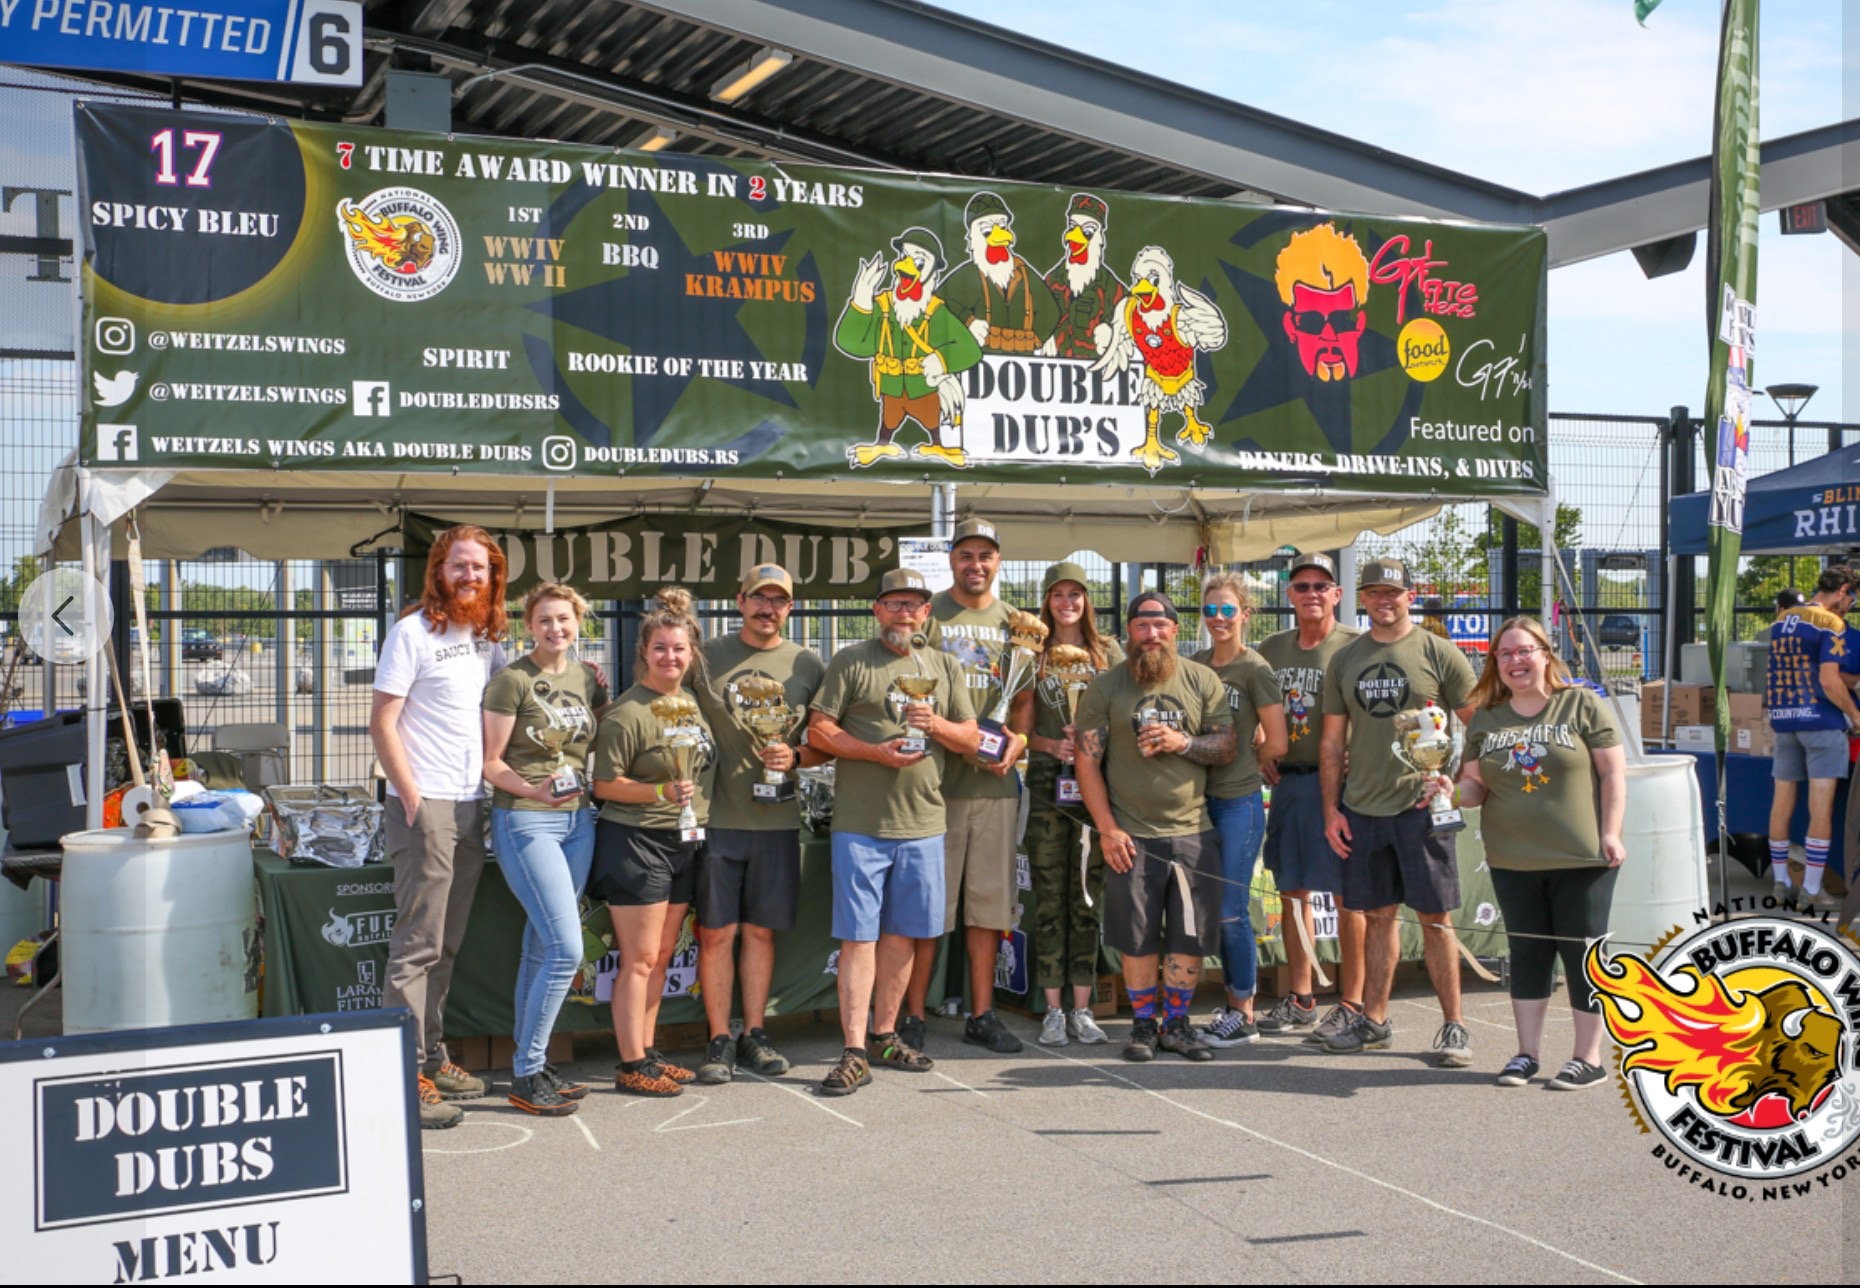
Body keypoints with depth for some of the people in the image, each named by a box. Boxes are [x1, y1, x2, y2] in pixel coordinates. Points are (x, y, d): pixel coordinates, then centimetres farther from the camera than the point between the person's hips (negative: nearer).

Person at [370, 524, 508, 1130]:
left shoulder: (487, 637, 13)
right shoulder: (413, 632, -7)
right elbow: (382, 722, -10)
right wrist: (413, 799, -15)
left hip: (471, 807, 7)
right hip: (425, 806, -7)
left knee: (446, 945, 14)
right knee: (417, 945, -7)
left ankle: (433, 1058, 23)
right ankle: (405, 1075, -3)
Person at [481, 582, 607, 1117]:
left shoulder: (587, 677, 10)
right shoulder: (511, 680, -9)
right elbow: (491, 763, -10)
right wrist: (534, 791, -25)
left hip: (577, 818, 7)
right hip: (525, 821, -6)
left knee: (541, 948, 12)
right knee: (566, 949, -13)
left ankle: (531, 1064, 20)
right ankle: (526, 1076, -2)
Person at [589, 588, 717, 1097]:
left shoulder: (693, 704, 10)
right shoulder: (627, 713, -13)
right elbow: (604, 784, -14)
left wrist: (694, 808, 12)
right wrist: (660, 792, -24)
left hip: (684, 842, 7)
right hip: (636, 841, -7)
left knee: (662, 956, 12)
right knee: (640, 958, -3)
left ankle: (648, 1052, 22)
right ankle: (632, 1067, 4)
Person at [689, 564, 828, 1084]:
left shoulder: (808, 665, 7)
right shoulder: (706, 657, 4)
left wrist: (795, 757, -10)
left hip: (777, 820, 1)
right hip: (717, 816, -1)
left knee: (760, 930, 9)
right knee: (717, 931, 1)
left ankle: (754, 1034, 20)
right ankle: (719, 1040, 11)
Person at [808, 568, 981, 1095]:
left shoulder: (945, 667, 13)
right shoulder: (851, 661, 1)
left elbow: (972, 739, 11)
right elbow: (819, 731, -5)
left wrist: (936, 724, -9)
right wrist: (877, 752, -16)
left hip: (922, 824, 4)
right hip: (861, 824, -4)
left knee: (902, 934, 11)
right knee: (859, 936, -4)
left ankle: (885, 1035, 24)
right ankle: (854, 1052, -2)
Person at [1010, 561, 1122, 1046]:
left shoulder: (1109, 653, 9)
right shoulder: (1035, 655, 9)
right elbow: (1022, 729, 9)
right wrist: (1052, 745, -10)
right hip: (1047, 782, 0)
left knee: (1088, 896, 3)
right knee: (1049, 897, 1)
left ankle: (1082, 1009, 9)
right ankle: (1053, 1010, 7)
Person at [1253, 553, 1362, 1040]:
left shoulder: (1355, 645, -6)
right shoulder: (1272, 649, 11)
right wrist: (1260, 754, 7)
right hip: (1287, 781, 6)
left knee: (1346, 894, -2)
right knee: (1293, 892, 11)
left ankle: (1351, 1003, 6)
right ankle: (1300, 999, 21)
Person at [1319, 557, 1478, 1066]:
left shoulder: (1438, 653, -1)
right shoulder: (1344, 660, 10)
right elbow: (1332, 742, 13)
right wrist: (1330, 809, 7)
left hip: (1422, 805, -3)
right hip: (1362, 808, 4)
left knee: (1434, 917, 0)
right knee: (1377, 915, 11)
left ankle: (1453, 1026, 9)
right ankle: (1373, 1020, 20)